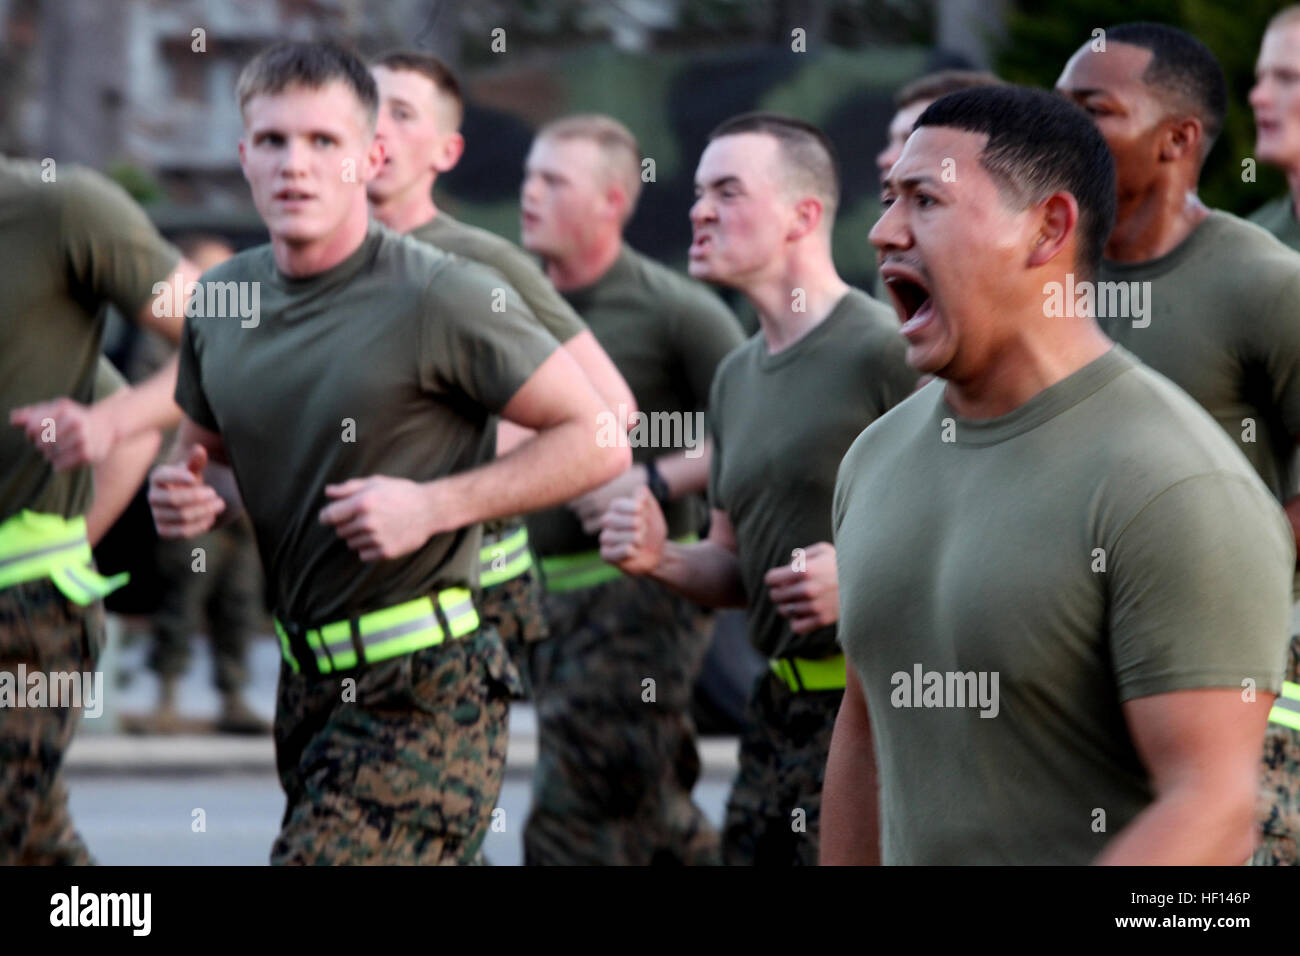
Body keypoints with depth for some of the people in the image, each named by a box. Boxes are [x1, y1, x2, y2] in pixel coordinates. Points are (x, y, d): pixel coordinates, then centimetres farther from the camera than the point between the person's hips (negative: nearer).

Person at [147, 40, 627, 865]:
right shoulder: (221, 300, 7)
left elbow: (596, 441, -10)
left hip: (423, 695, -8)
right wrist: (189, 496, -1)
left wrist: (433, 505, -19)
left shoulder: (440, 297, -13)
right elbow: (207, 456, 24)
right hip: (308, 687, 8)